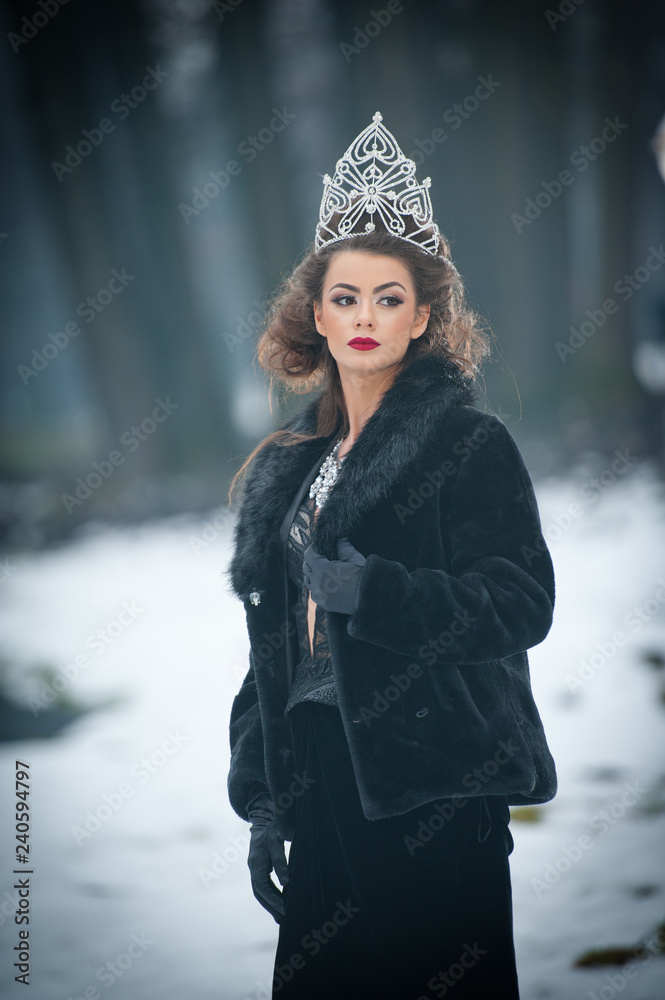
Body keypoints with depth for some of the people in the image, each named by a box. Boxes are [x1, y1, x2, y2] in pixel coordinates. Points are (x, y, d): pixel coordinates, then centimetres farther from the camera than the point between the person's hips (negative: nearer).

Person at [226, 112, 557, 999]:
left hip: (433, 789, -5)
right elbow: (271, 642, 16)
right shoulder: (289, 464, 14)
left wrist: (368, 590, -23)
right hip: (317, 775, 6)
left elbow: (523, 600, -14)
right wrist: (262, 804, 13)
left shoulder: (470, 444, -4)